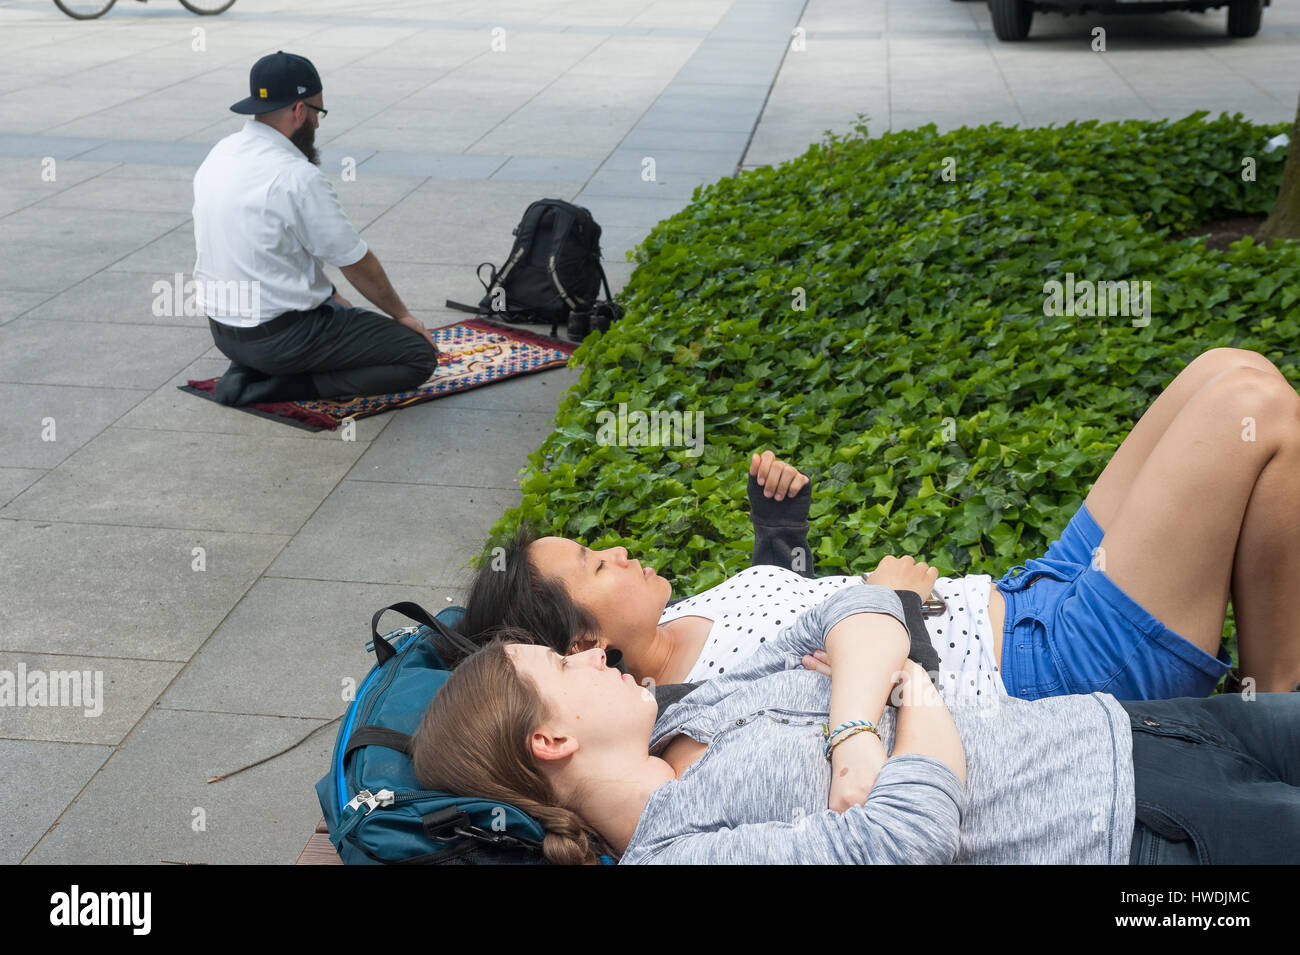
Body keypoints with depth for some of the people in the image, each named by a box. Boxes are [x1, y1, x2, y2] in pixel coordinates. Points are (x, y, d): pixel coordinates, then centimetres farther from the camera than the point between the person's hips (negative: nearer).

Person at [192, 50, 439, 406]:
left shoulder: (218, 157, 3)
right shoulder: (298, 177, -22)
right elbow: (358, 264, -11)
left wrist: (328, 296, 18)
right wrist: (401, 314, 6)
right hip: (281, 334, -9)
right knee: (419, 357, -4)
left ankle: (248, 372, 11)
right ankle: (277, 387, -9)